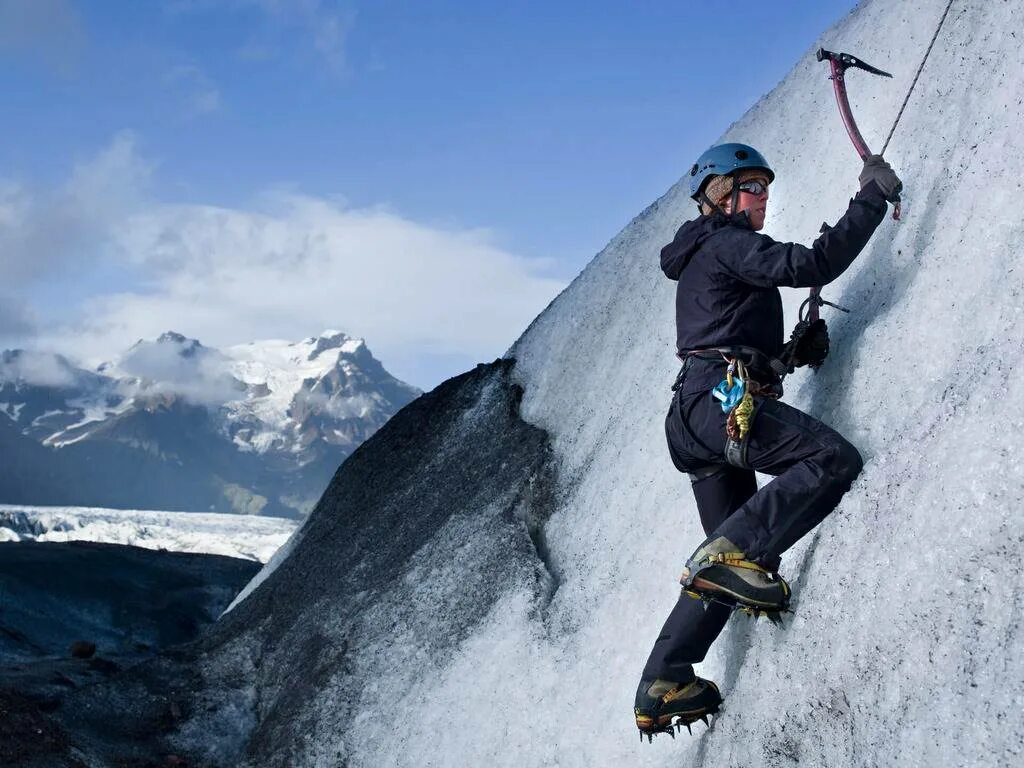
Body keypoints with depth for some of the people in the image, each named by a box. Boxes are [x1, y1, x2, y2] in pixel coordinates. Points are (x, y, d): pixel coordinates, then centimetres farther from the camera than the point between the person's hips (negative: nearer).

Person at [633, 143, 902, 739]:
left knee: (727, 569, 11)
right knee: (834, 459, -24)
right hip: (724, 400, -10)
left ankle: (663, 688, 8)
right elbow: (810, 265, -15)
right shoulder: (727, 243, 0)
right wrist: (871, 201, -8)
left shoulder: (700, 263, 30)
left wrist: (794, 350, 16)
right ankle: (734, 554, -31)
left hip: (693, 411, 10)